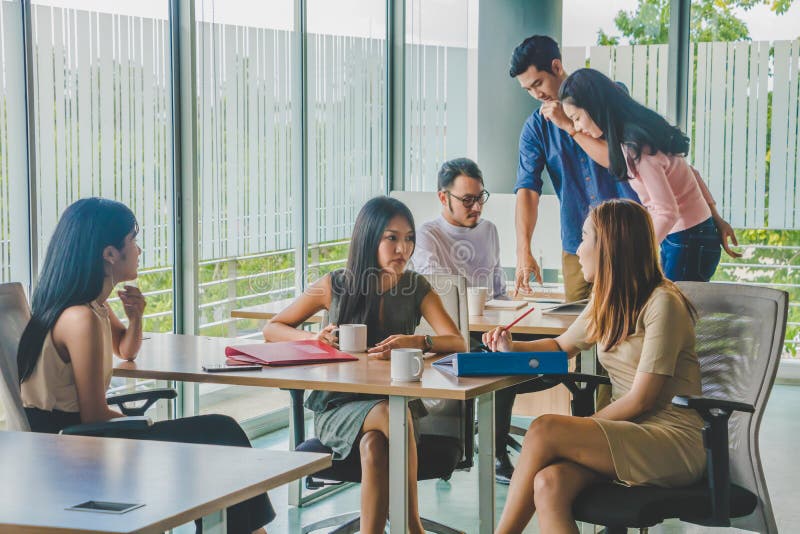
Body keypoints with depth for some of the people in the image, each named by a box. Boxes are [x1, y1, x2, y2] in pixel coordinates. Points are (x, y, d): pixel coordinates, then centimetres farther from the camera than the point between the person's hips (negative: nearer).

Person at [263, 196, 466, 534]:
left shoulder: (416, 288, 3)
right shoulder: (336, 286, 1)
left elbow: (458, 342, -10)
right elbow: (271, 330, 9)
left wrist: (417, 342, -31)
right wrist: (313, 339, -12)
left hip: (394, 401, 1)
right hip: (337, 407, -1)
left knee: (373, 447, -36)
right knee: (390, 413, -35)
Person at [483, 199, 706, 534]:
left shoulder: (662, 303, -11)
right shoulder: (606, 302, 16)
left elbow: (641, 400, -14)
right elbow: (562, 345, 34)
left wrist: (582, 426, -10)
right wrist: (512, 349, 16)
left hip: (673, 442, -7)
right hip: (628, 432, 7)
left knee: (544, 430, -25)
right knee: (549, 486, -25)